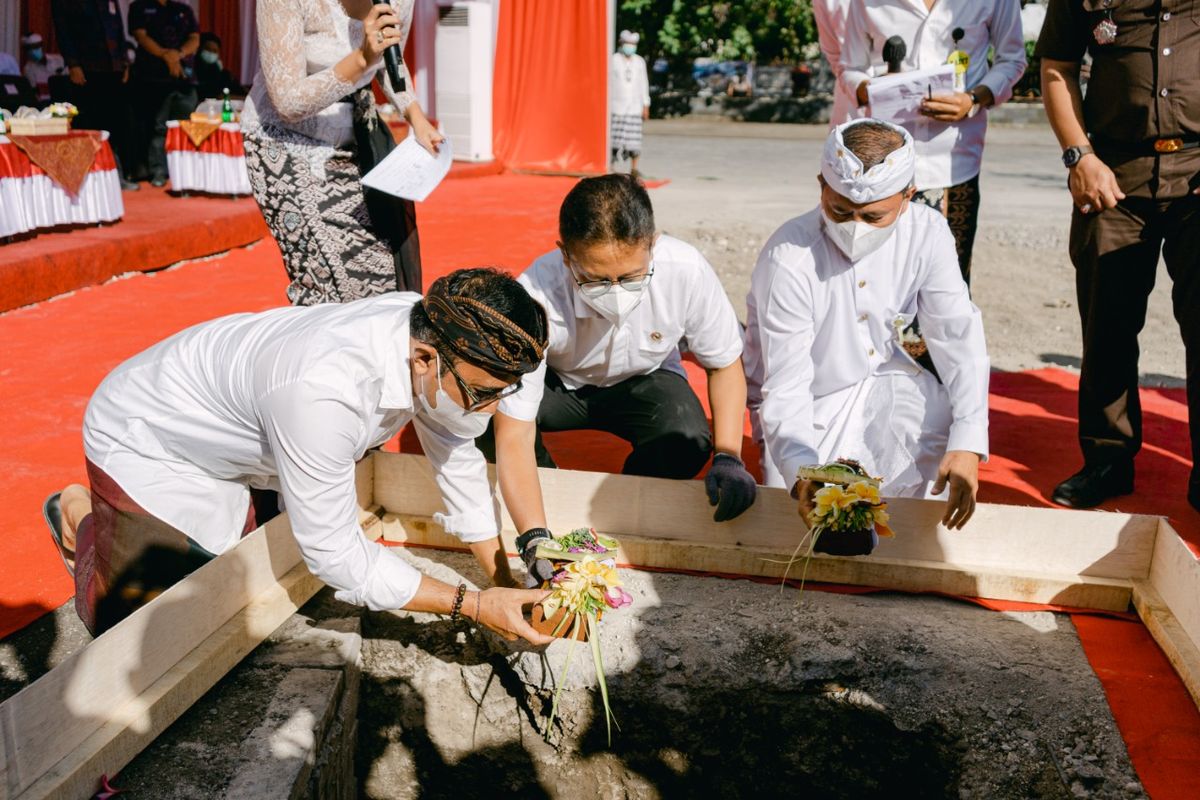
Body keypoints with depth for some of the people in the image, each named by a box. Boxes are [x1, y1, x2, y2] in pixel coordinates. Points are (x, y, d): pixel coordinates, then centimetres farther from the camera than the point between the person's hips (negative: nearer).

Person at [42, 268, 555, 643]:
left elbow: (458, 459, -8)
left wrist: (503, 581, -7)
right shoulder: (323, 392, -46)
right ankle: (82, 517, 24)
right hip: (142, 435, -6)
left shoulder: (437, 334, -24)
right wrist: (474, 606, -32)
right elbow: (335, 555, -35)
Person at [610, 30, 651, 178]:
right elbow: (608, 83, 3)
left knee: (634, 137, -3)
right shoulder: (614, 60, 2)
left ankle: (633, 168, 5)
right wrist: (606, 104, -2)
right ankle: (612, 166, 2)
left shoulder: (639, 61, 12)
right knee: (615, 137, -7)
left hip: (634, 106, 2)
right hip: (616, 106, -2)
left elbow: (644, 84, 13)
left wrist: (646, 105, 9)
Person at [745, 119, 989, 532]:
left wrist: (968, 444, -32)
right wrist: (800, 470, -48)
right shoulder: (788, 260, -31)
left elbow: (959, 338, -18)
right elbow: (786, 386, -30)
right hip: (809, 404, -3)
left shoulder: (927, 233, -18)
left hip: (880, 375, 4)